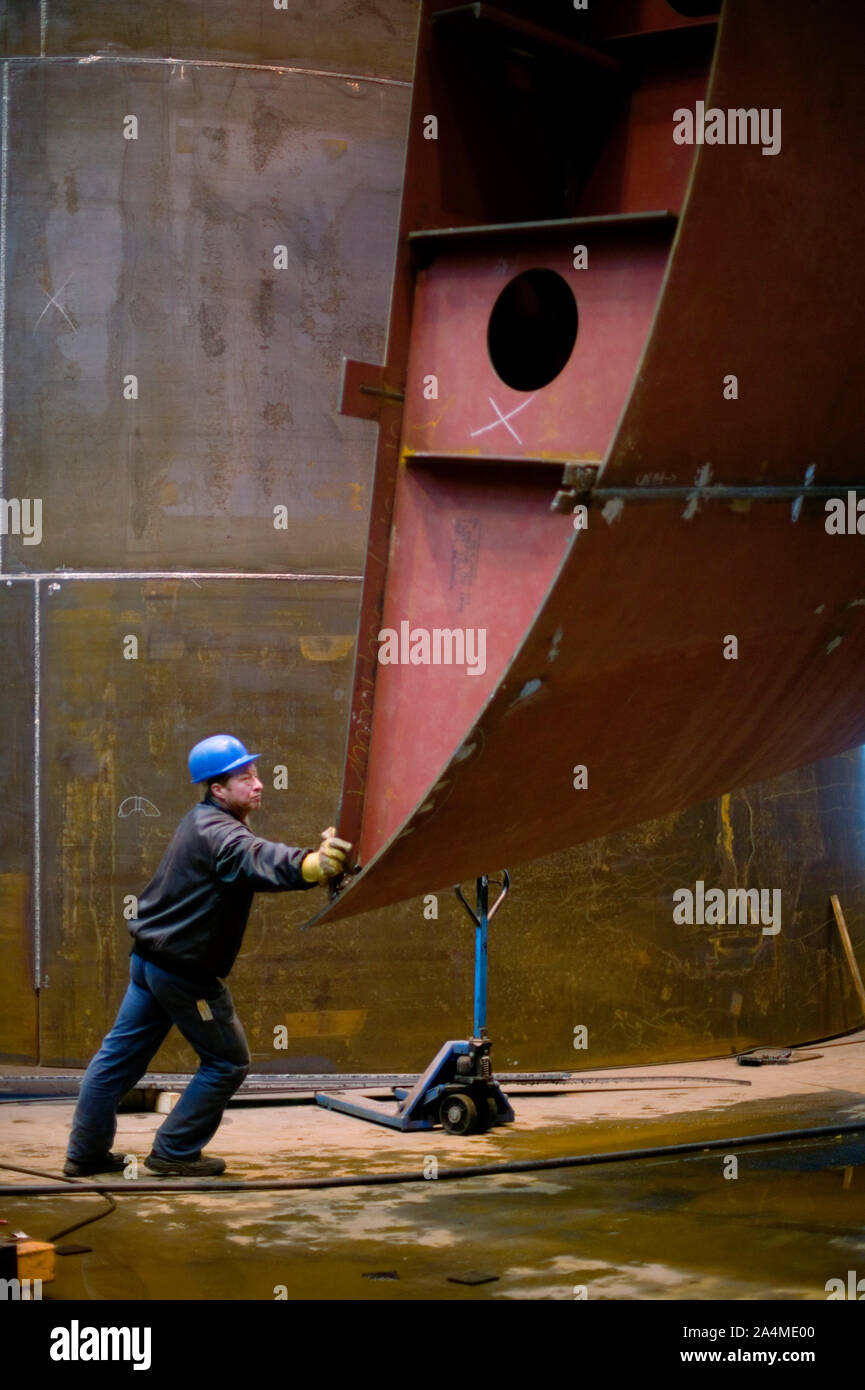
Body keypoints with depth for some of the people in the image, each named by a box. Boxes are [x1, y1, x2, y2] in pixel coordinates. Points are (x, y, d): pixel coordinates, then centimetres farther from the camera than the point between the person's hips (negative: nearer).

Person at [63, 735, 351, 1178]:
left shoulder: (204, 822, 9)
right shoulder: (218, 833, -25)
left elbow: (246, 859, 9)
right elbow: (256, 860, -46)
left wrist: (315, 862, -5)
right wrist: (309, 866, -66)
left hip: (148, 958, 10)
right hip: (186, 971, -10)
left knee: (120, 1055, 14)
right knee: (228, 1062, 6)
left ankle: (85, 1153, 21)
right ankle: (175, 1152, 10)